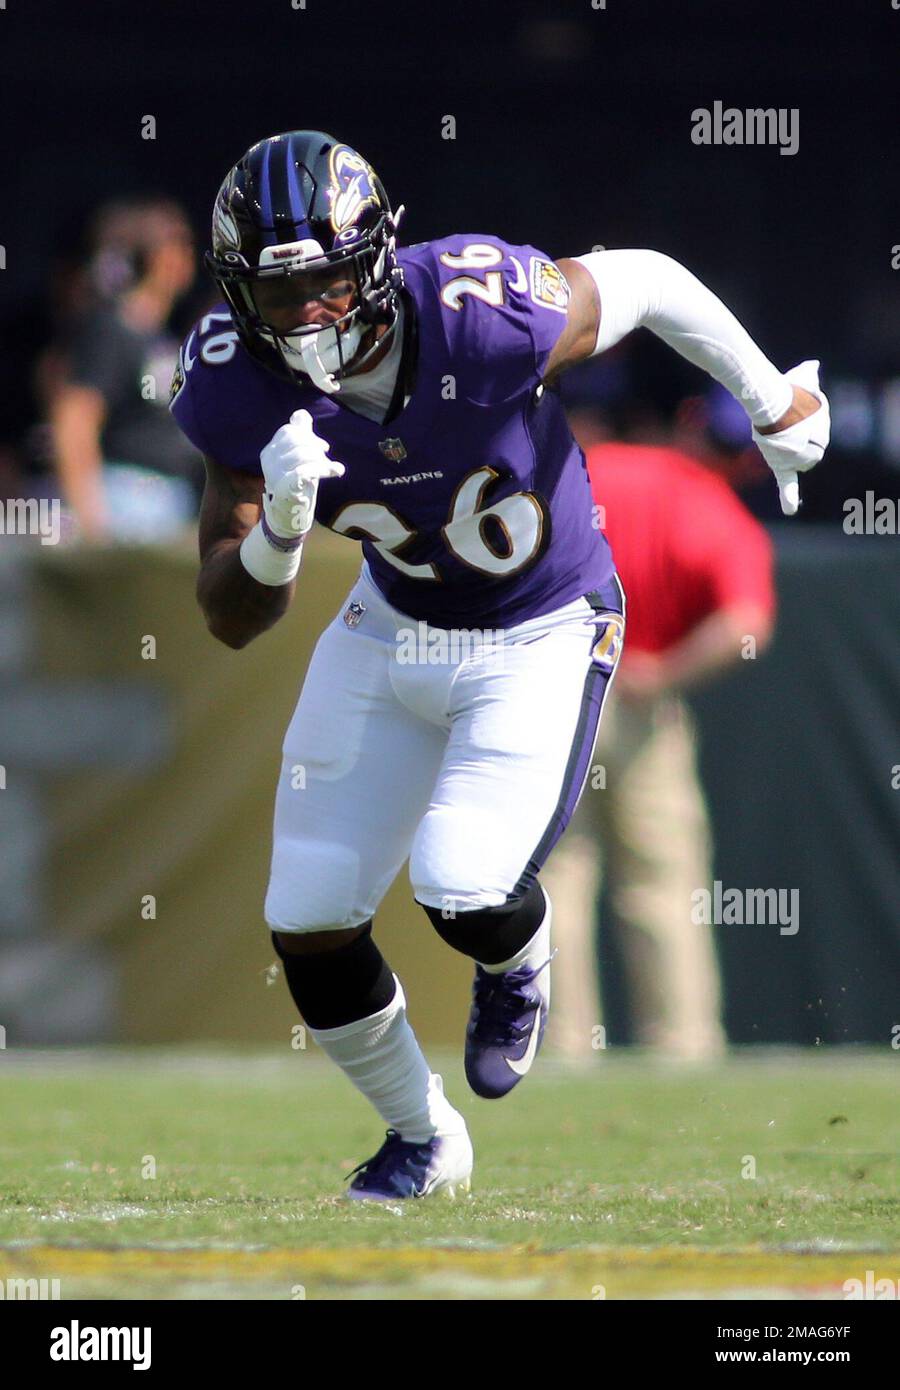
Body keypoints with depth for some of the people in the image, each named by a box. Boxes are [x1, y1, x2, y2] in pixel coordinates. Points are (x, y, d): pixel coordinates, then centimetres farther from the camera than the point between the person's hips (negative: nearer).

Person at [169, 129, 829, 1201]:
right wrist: (278, 527, -38)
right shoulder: (239, 389, -20)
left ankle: (519, 968, 21)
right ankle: (423, 1140, 28)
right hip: (390, 631, 4)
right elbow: (233, 621, -15)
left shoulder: (483, 317, -33)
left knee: (464, 890, -20)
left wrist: (776, 404, 2)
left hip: (539, 639, -4)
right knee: (308, 921, 0)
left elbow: (644, 281, -12)